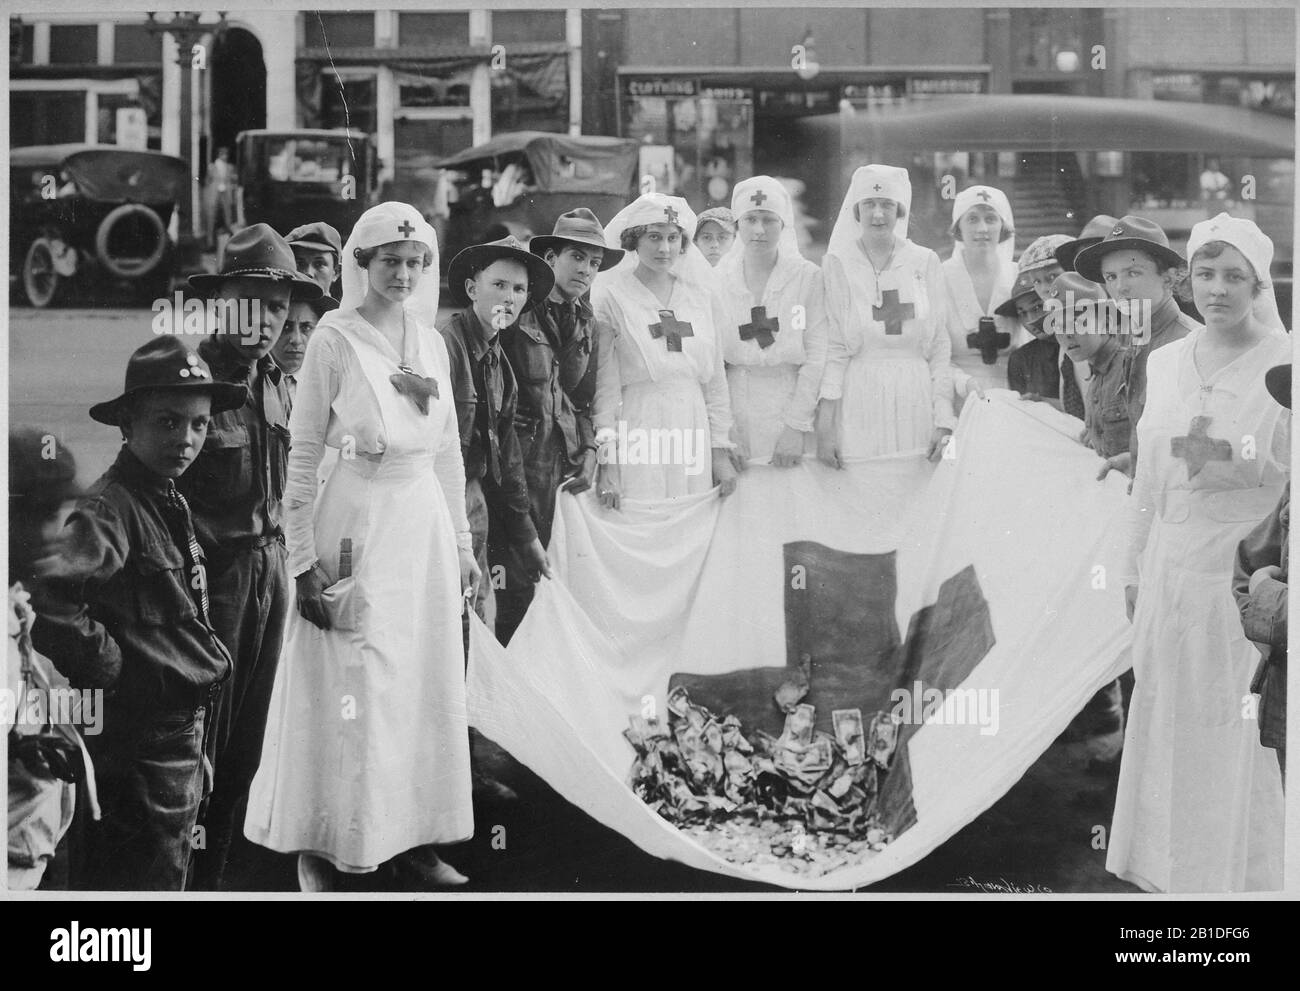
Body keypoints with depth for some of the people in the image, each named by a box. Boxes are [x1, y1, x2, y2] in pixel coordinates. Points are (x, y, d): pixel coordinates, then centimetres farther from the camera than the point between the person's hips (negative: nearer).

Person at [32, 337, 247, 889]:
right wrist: (110, 666, -22)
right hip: (141, 737, -9)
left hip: (182, 732, 9)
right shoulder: (110, 508, -19)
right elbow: (50, 600, -34)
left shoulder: (171, 503, 11)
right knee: (150, 881, -2)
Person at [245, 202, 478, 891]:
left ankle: (412, 836, 19)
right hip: (356, 521, -5)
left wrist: (461, 542, 14)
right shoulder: (334, 339, -7)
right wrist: (304, 561, -11)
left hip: (426, 523, 6)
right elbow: (303, 453, -7)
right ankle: (319, 847, 11)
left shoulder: (431, 342, 10)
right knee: (348, 685, -1)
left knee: (424, 683, 9)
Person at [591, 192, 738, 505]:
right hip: (637, 433, -4)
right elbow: (604, 385, -3)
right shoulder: (611, 297, 0)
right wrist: (607, 463, -8)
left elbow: (716, 379, 14)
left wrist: (721, 450, 8)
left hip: (695, 433, 4)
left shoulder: (700, 294, 13)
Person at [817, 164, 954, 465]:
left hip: (915, 401, 1)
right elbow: (831, 348, -1)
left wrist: (944, 421, -3)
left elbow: (940, 347, 6)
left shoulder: (926, 262, 8)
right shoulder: (837, 263, 4)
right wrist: (824, 427, -10)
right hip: (857, 402, -1)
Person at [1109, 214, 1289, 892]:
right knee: (1169, 719, 9)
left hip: (1246, 571, -5)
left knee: (1240, 729, 2)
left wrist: (1235, 464, -22)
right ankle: (1167, 870, 22)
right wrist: (1134, 569, 15)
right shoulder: (1166, 361, 10)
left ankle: (1243, 874, 17)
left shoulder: (1283, 364, -6)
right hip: (1173, 568, 5)